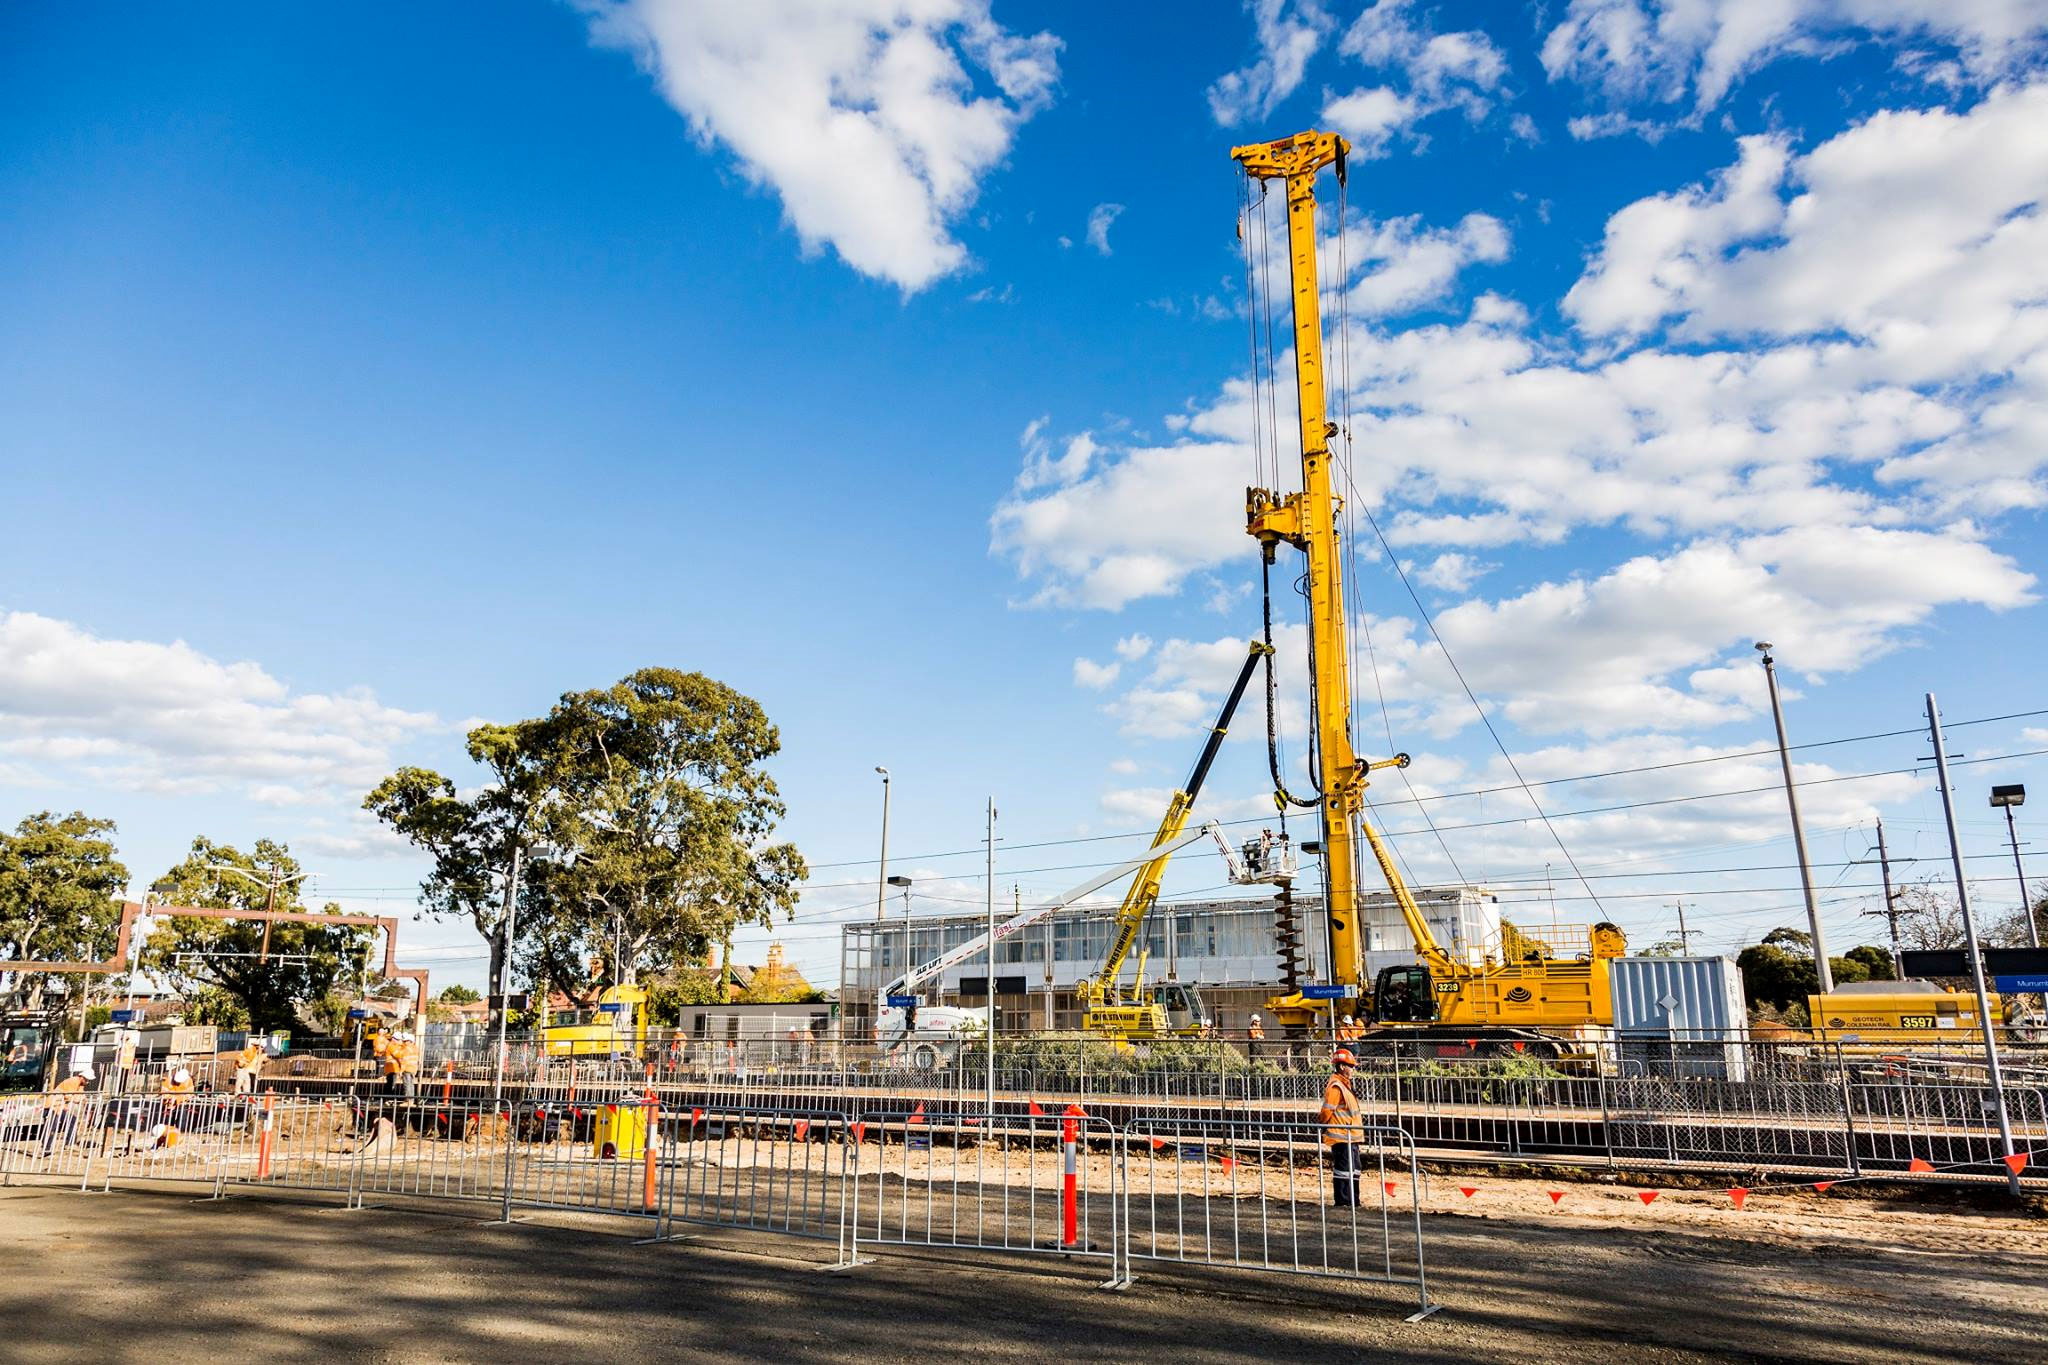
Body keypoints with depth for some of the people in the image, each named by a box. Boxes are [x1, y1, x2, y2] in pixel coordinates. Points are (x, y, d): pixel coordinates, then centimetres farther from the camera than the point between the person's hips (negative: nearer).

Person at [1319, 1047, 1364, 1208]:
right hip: (1341, 1136, -11)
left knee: (1353, 1169, 16)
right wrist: (1325, 1128, -8)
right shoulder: (1335, 1085, -17)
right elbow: (1327, 1110, -19)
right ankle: (1341, 1201, -2)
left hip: (1351, 1136, 11)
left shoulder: (1345, 1084, 17)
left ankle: (1353, 1201, 24)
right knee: (1342, 1169, -7)